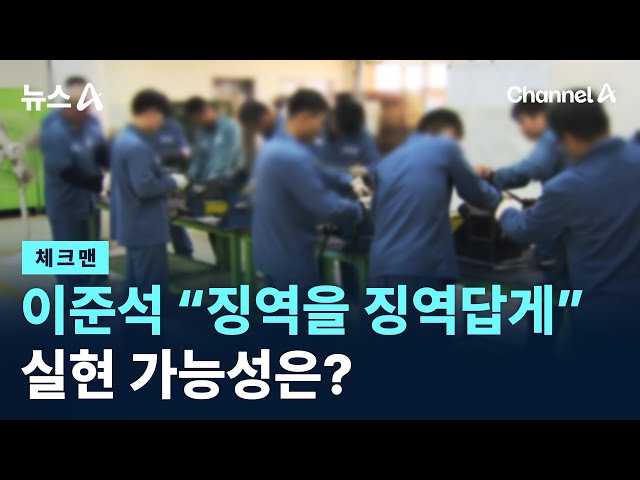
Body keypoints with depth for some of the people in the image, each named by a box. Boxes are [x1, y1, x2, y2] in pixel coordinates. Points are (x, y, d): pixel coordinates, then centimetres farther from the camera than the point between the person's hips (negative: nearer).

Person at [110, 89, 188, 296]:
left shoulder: (124, 138, 11)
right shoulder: (137, 146, -22)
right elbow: (144, 187, -28)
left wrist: (165, 175, 9)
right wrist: (173, 182, -14)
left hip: (133, 225, 11)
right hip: (146, 227, -11)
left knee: (136, 283, 19)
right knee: (153, 286, -2)